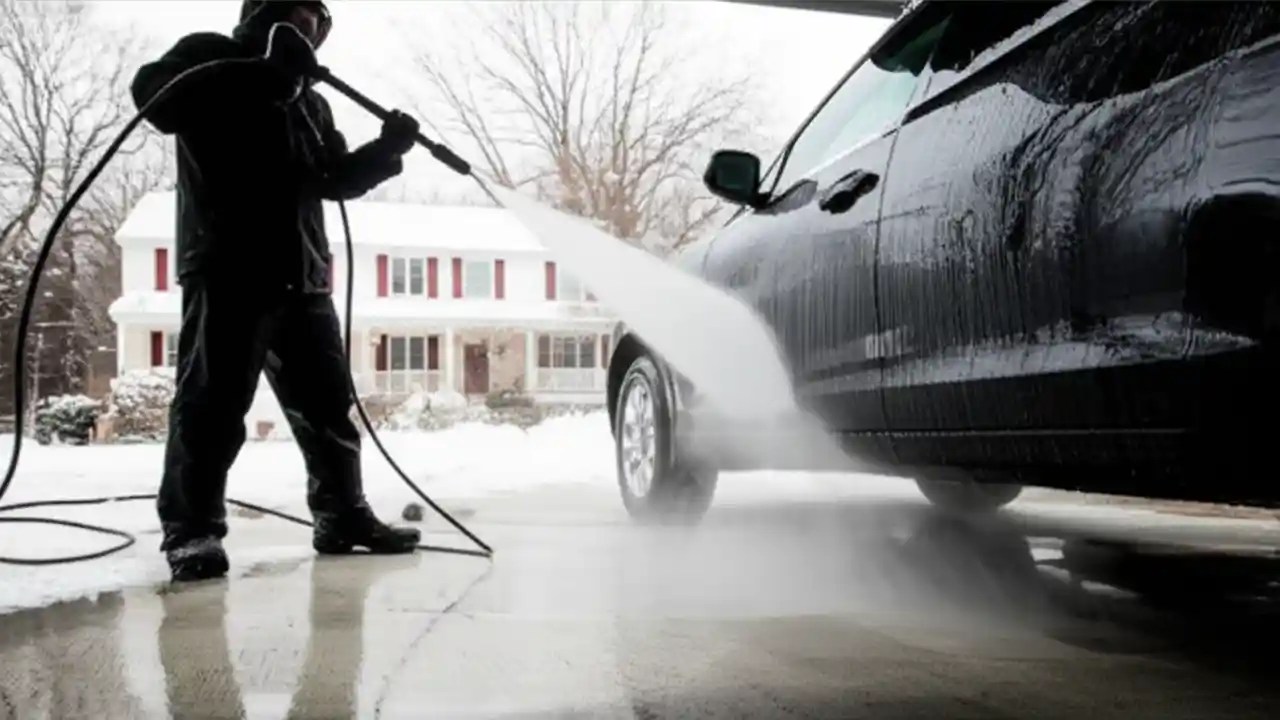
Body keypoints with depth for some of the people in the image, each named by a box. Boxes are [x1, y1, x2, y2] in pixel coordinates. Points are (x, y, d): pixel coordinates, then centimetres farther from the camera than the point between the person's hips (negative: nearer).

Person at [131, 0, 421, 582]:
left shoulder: (308, 100, 24)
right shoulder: (209, 56, 5)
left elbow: (337, 178, 22)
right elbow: (153, 95, -15)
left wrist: (386, 150, 3)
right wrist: (266, 75, -21)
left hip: (302, 275, 7)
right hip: (227, 269, -7)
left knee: (327, 401, 9)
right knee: (213, 400, -10)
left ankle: (343, 515, 19)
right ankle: (191, 529, -3)